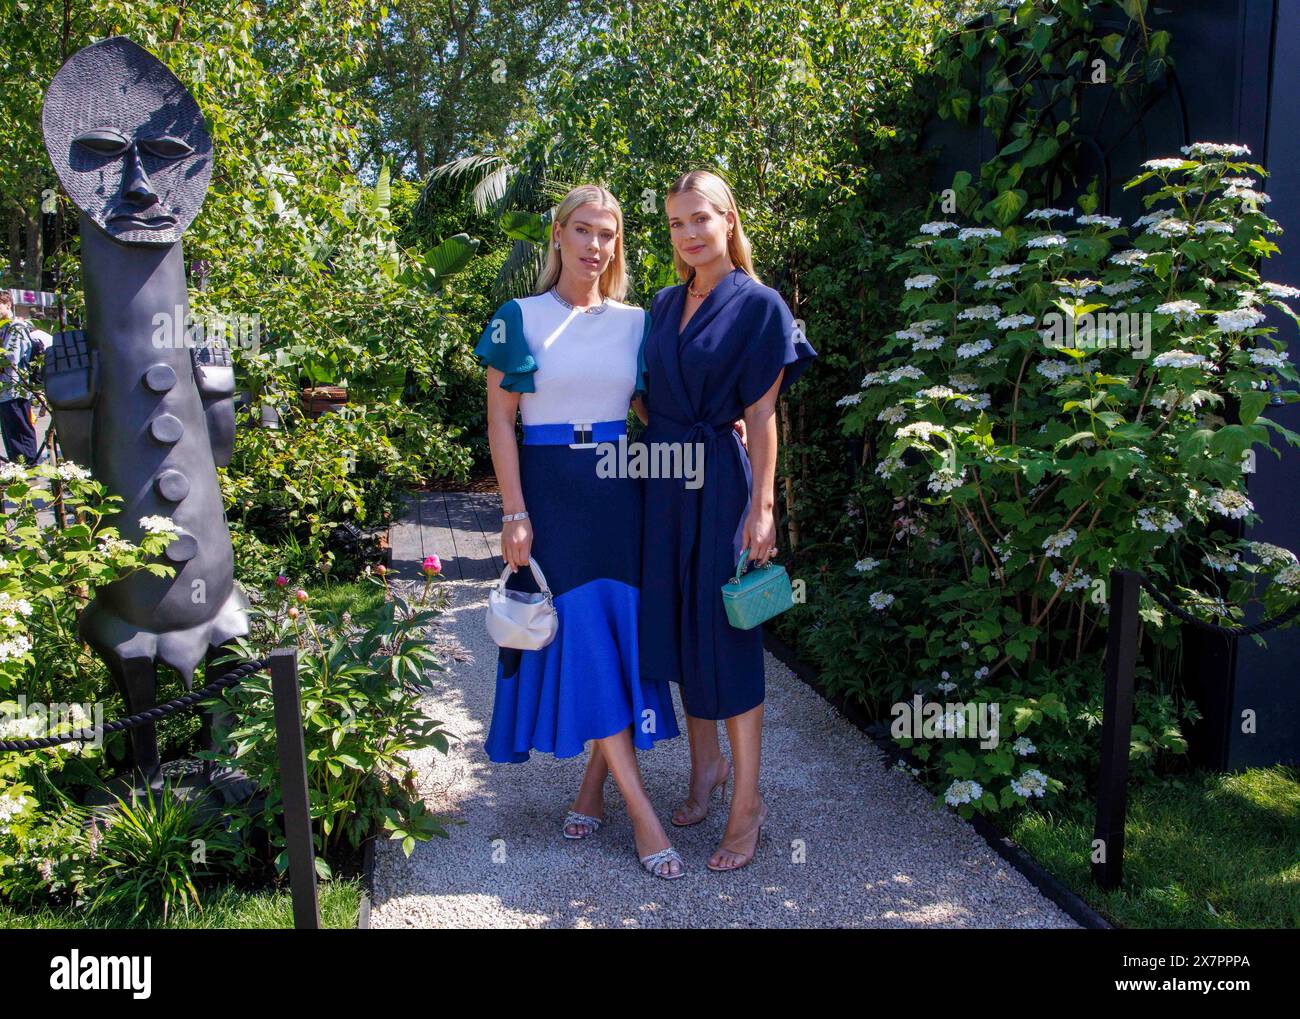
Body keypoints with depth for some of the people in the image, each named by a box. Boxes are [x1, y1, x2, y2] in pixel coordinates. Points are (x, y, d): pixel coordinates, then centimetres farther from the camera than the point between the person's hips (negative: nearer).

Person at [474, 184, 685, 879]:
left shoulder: (634, 322, 10)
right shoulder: (520, 317, 1)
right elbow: (500, 417, -2)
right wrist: (515, 511, -10)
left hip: (619, 487, 4)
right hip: (551, 488, -3)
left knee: (622, 630, 3)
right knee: (580, 634, -6)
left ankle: (594, 787, 19)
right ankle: (641, 811, 0)